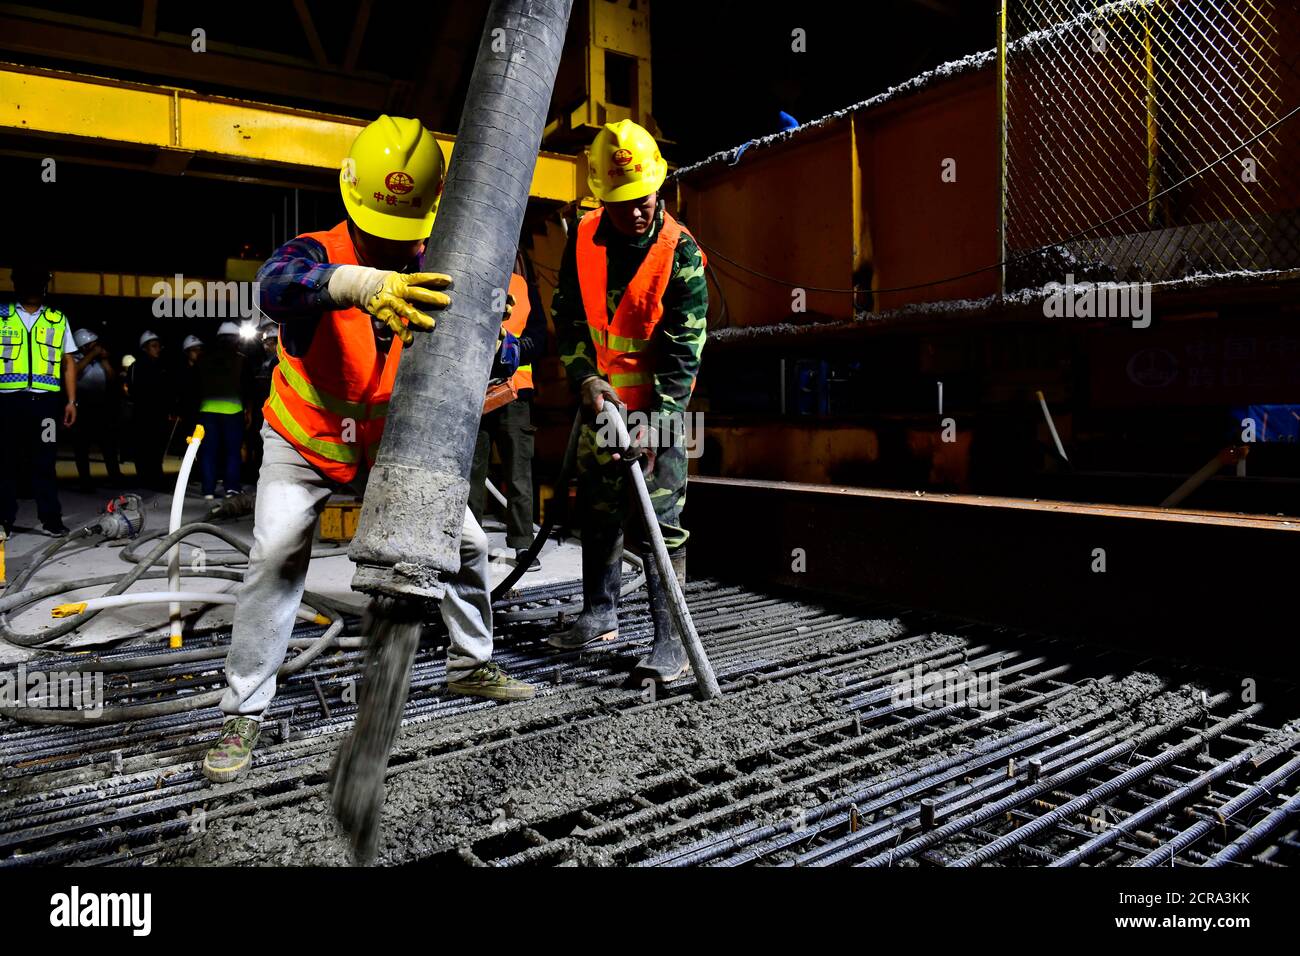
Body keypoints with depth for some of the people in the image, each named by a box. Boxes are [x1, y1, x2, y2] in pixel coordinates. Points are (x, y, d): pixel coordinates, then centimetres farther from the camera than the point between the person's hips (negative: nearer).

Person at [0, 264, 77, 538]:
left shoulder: (58, 320, 11)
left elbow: (68, 362, 12)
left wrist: (71, 401, 5)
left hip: (45, 400, 0)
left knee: (44, 462, 2)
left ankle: (50, 519, 5)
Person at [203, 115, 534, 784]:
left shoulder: (433, 274, -14)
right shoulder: (316, 253, -24)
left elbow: (502, 354, -22)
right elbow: (277, 285, -49)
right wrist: (359, 283, -70)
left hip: (391, 445, 4)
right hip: (304, 446, -3)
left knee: (467, 545, 3)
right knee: (276, 560, -17)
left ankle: (470, 666, 25)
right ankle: (242, 715, -1)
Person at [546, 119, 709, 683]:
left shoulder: (680, 252, -15)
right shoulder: (584, 240, -2)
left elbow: (684, 348, -18)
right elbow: (568, 318, 3)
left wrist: (656, 420, -25)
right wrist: (586, 378, -12)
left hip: (658, 404, -5)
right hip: (601, 398, 5)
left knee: (661, 520, -9)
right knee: (597, 510, 13)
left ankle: (670, 637, -2)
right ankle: (600, 614, 29)